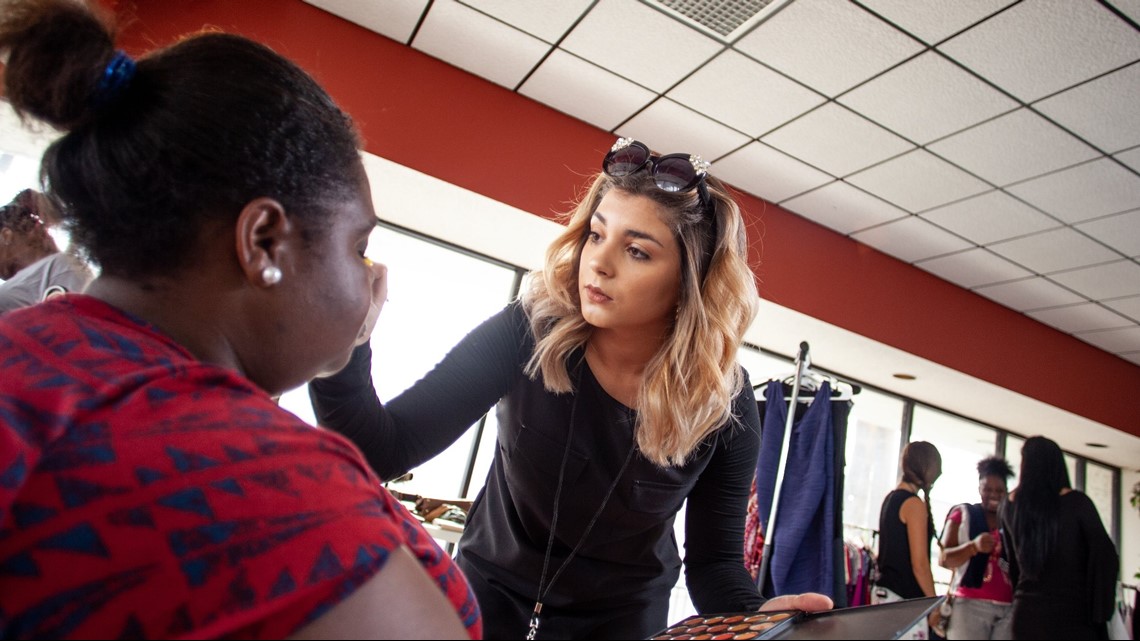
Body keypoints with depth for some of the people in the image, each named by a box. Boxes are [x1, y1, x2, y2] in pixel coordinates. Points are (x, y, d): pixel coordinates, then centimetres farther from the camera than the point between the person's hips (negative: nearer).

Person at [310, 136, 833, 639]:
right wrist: (341, 343, -47)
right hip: (491, 592, 1)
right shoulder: (529, 333, -25)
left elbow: (715, 560, -14)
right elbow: (382, 451, -28)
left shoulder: (723, 403, -21)